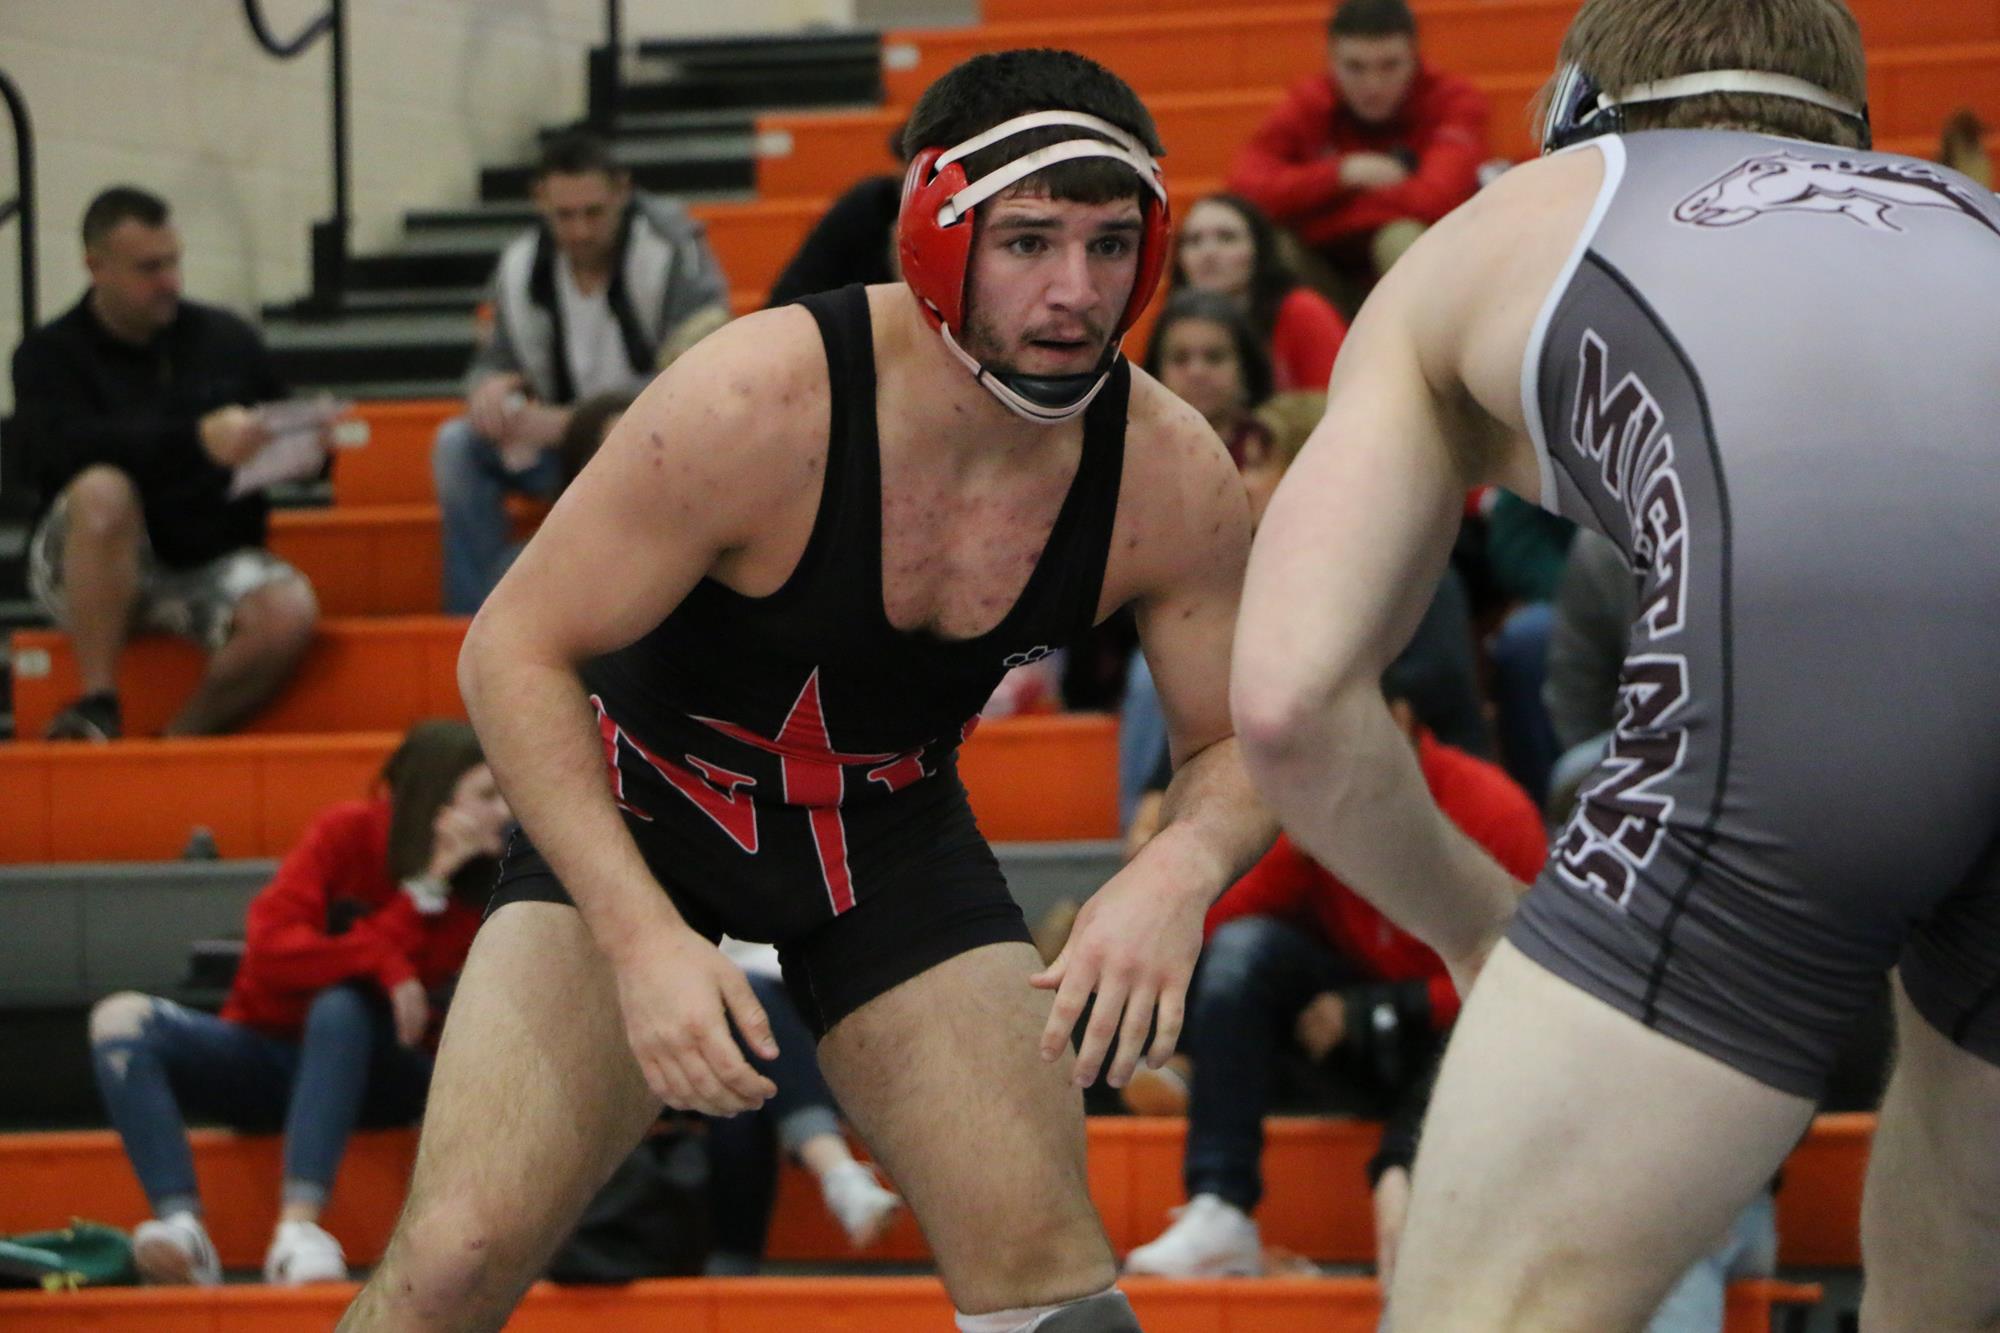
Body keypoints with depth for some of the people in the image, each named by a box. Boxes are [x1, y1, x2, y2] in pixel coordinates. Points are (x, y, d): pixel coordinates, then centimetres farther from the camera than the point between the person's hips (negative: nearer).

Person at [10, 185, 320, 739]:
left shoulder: (226, 339, 11)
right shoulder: (49, 355, -1)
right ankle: (97, 705, -29)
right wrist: (197, 438, -34)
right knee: (103, 490, -36)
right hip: (98, 567, -3)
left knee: (290, 610, -30)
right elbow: (64, 446, -22)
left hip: (213, 563, 3)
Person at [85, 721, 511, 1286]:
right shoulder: (349, 834, -8)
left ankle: (298, 1232, -48)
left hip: (367, 1072, -1)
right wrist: (381, 962, -29)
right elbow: (270, 949, -19)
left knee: (342, 1006, -36)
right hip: (268, 1046, 1)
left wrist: (429, 886, -26)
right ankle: (182, 1225, -43)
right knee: (121, 1020, -24)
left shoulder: (475, 889, -7)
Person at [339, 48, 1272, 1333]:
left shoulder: (1170, 476, -20)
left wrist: (1183, 868, -31)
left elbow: (1244, 743, -6)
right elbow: (514, 652, -25)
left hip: (893, 829, 3)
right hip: (637, 806, -3)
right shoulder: (760, 404, -32)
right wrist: (642, 936, -34)